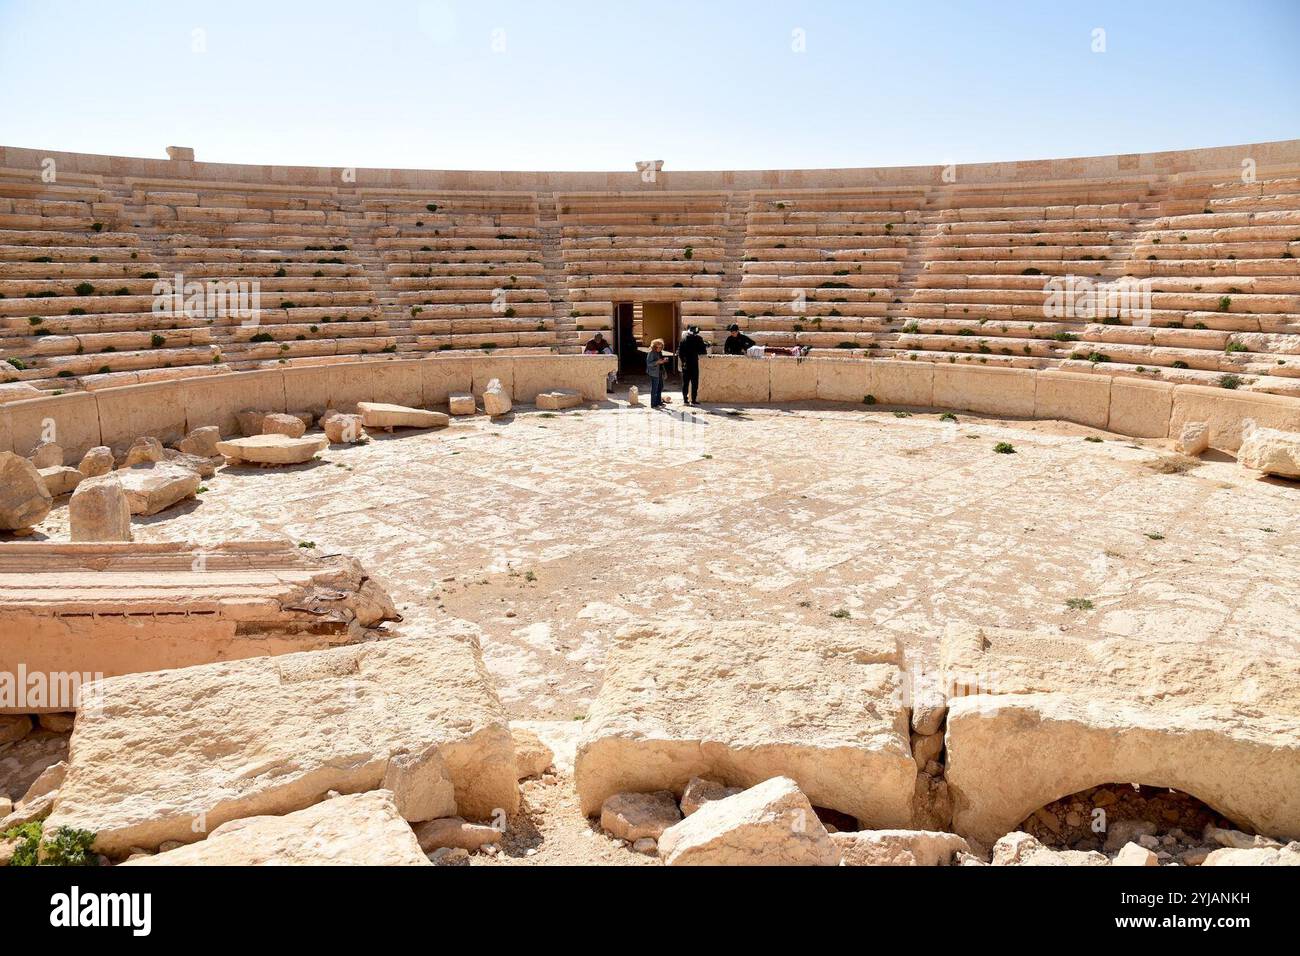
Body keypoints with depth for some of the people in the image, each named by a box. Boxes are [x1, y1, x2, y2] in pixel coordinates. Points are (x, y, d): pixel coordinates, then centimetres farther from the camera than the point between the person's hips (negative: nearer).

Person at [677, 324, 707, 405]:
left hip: (685, 364, 4)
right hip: (694, 363, -4)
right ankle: (693, 400, -2)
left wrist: (683, 359, 11)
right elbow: (702, 351, -8)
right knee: (694, 382, 1)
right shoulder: (698, 338, -9)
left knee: (685, 382, 10)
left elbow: (679, 351, 2)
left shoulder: (684, 338, 3)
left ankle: (685, 399, 12)